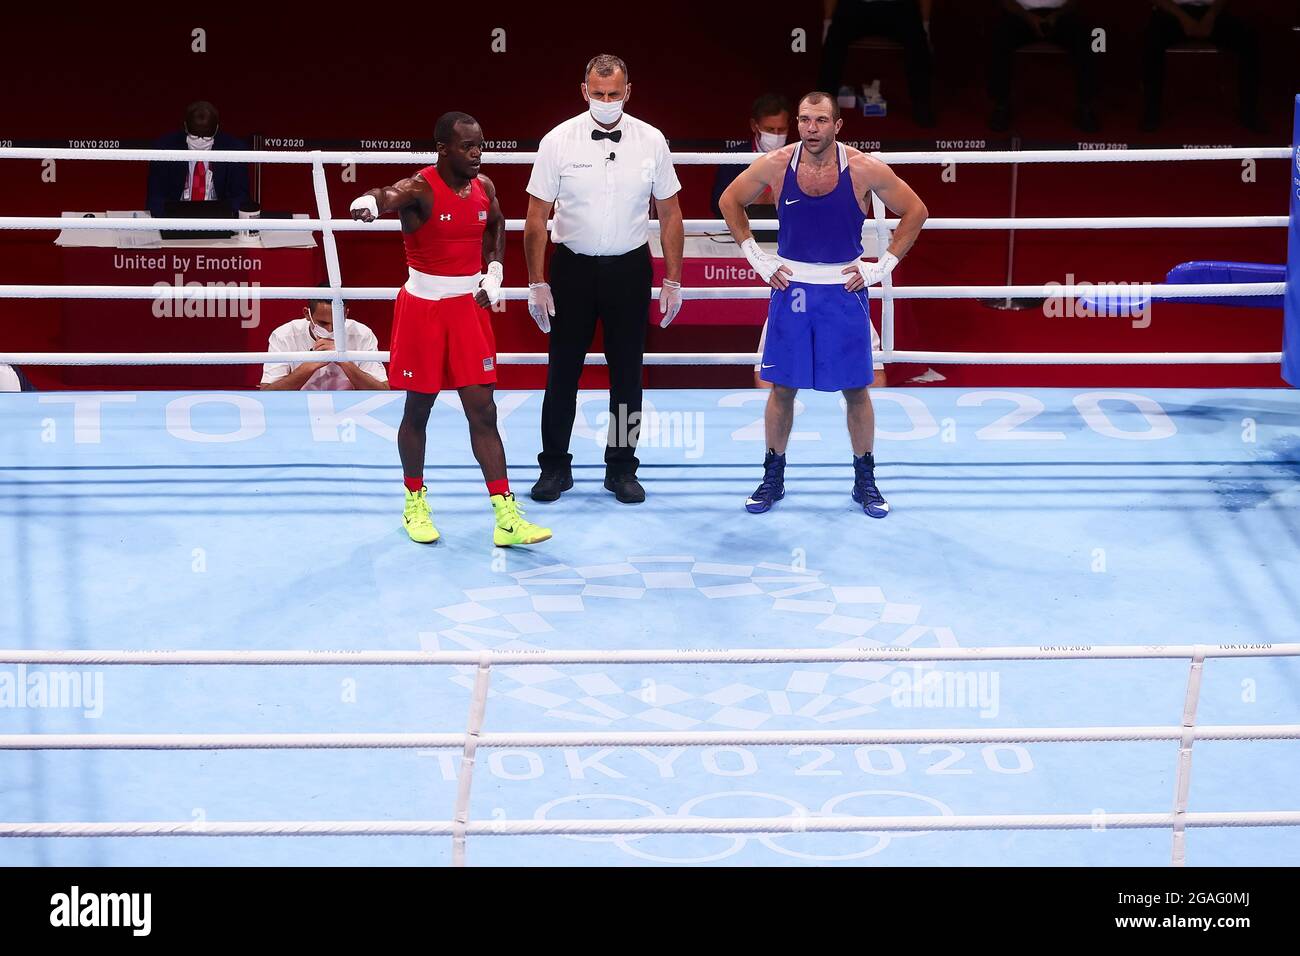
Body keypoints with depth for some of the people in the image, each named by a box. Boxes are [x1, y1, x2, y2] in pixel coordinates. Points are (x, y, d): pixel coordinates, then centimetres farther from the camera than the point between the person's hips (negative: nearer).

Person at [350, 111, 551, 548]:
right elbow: (389, 196, -41)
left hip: (469, 305, 4)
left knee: (483, 411, 1)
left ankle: (506, 517, 0)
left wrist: (494, 275, 8)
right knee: (418, 409, 8)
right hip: (423, 307, -4)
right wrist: (367, 203, -65)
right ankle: (415, 503, 27)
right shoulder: (421, 189, -17)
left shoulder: (484, 187, 1)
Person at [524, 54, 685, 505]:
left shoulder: (652, 142, -2)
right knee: (563, 371, 2)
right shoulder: (558, 141, -6)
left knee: (628, 373, 5)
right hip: (572, 267, -1)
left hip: (629, 268, 1)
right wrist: (537, 283, -6)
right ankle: (555, 466, 14)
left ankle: (621, 467, 17)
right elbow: (537, 217, -2)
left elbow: (670, 214, 5)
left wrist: (673, 281, 2)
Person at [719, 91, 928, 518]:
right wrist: (757, 259, 3)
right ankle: (773, 477, 19)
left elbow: (915, 211, 2)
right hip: (791, 288, 1)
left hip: (845, 291, -1)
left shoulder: (864, 170, -10)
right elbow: (730, 201, 9)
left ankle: (865, 479, 18)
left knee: (856, 388, 5)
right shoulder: (775, 164, -7)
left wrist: (883, 265, -3)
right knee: (783, 387, 6)